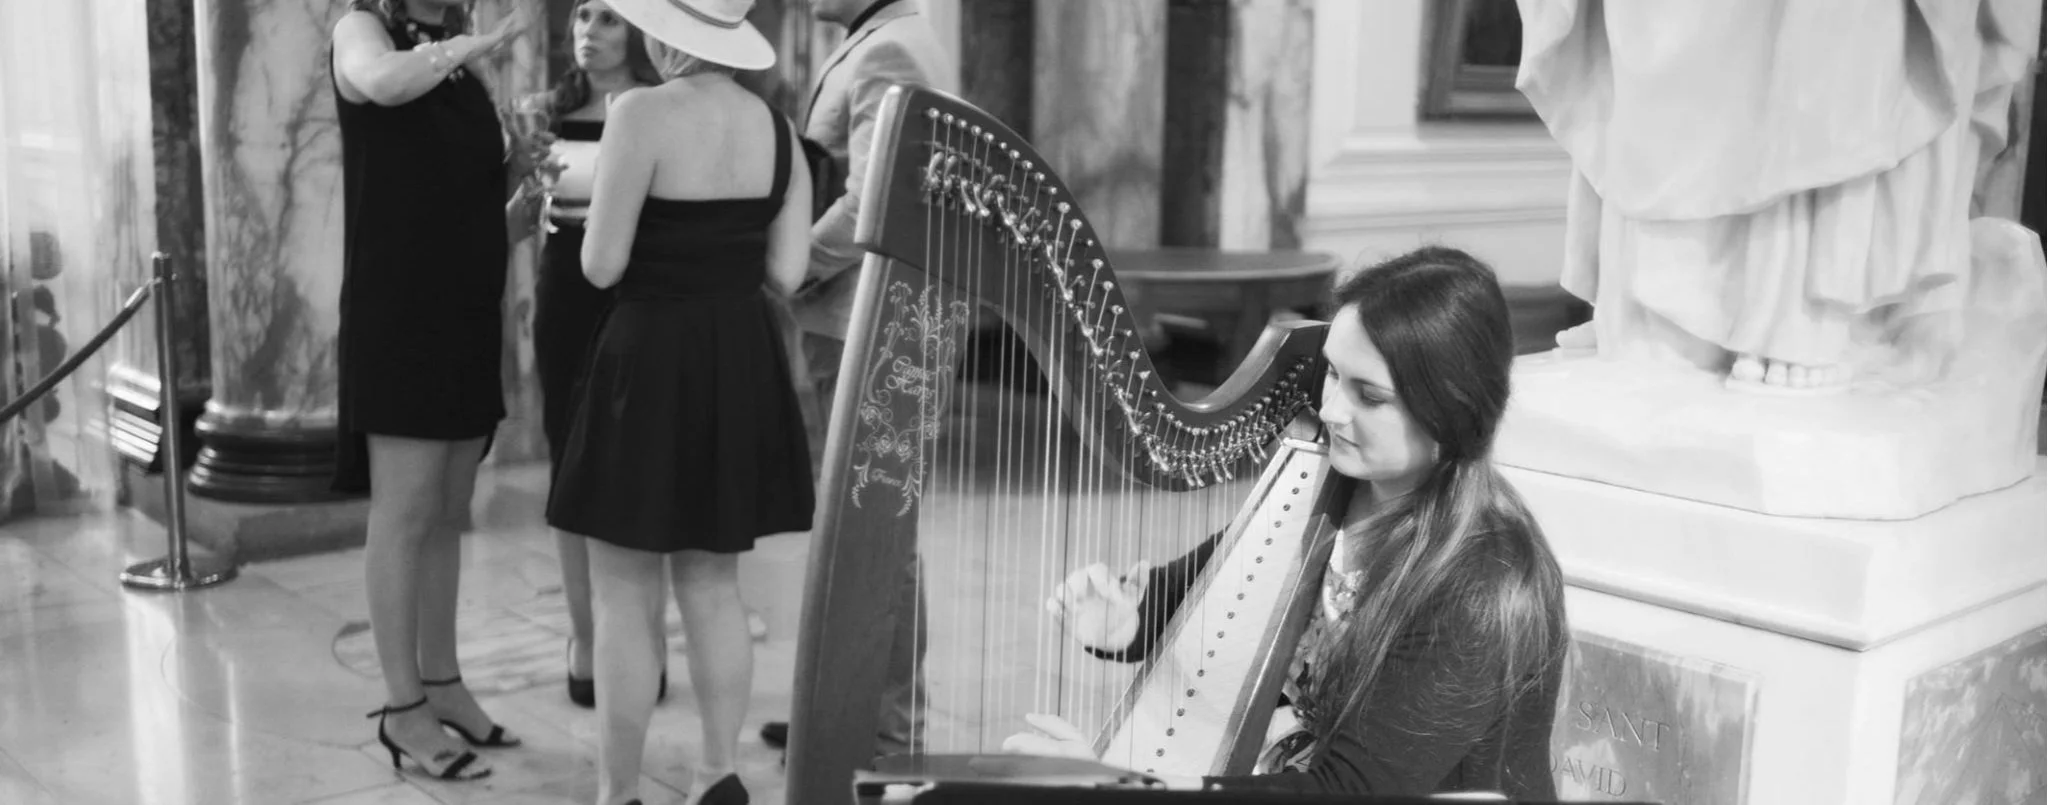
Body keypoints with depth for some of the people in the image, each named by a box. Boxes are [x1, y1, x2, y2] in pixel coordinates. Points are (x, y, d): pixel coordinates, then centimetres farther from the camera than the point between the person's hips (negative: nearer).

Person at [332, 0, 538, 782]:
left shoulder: (463, 71, 15)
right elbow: (384, 83, -29)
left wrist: (521, 184, -2)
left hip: (468, 315, 6)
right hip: (396, 312, -6)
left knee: (449, 512, 10)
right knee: (405, 509, -5)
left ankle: (441, 682, 19)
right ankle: (402, 709, 0)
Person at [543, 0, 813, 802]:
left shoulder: (642, 114, -16)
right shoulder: (777, 126, 2)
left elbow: (601, 266, -14)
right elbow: (785, 272, 3)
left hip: (651, 361, -6)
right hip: (742, 365, 6)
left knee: (624, 598, 5)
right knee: (712, 585, 16)